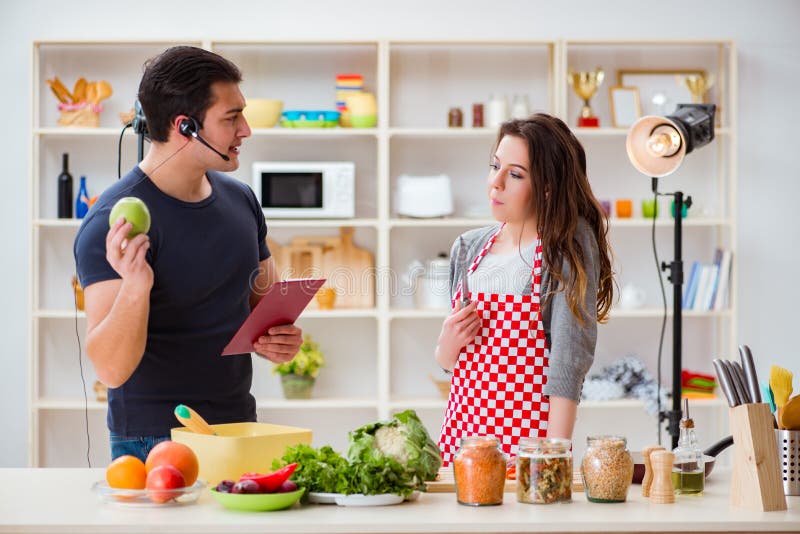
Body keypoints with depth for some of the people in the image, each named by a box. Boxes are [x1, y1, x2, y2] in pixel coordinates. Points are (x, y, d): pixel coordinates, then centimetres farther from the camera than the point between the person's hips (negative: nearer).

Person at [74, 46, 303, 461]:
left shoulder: (240, 200, 7)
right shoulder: (113, 224, -16)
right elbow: (110, 369, -22)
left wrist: (274, 340, 0)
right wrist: (135, 287, -39)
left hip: (239, 428, 6)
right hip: (155, 443, -6)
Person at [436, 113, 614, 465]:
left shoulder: (570, 242, -6)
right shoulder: (468, 248, 10)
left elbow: (571, 352, -13)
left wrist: (555, 454, -20)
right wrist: (447, 346, -5)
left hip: (527, 434, -5)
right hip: (463, 427, 5)